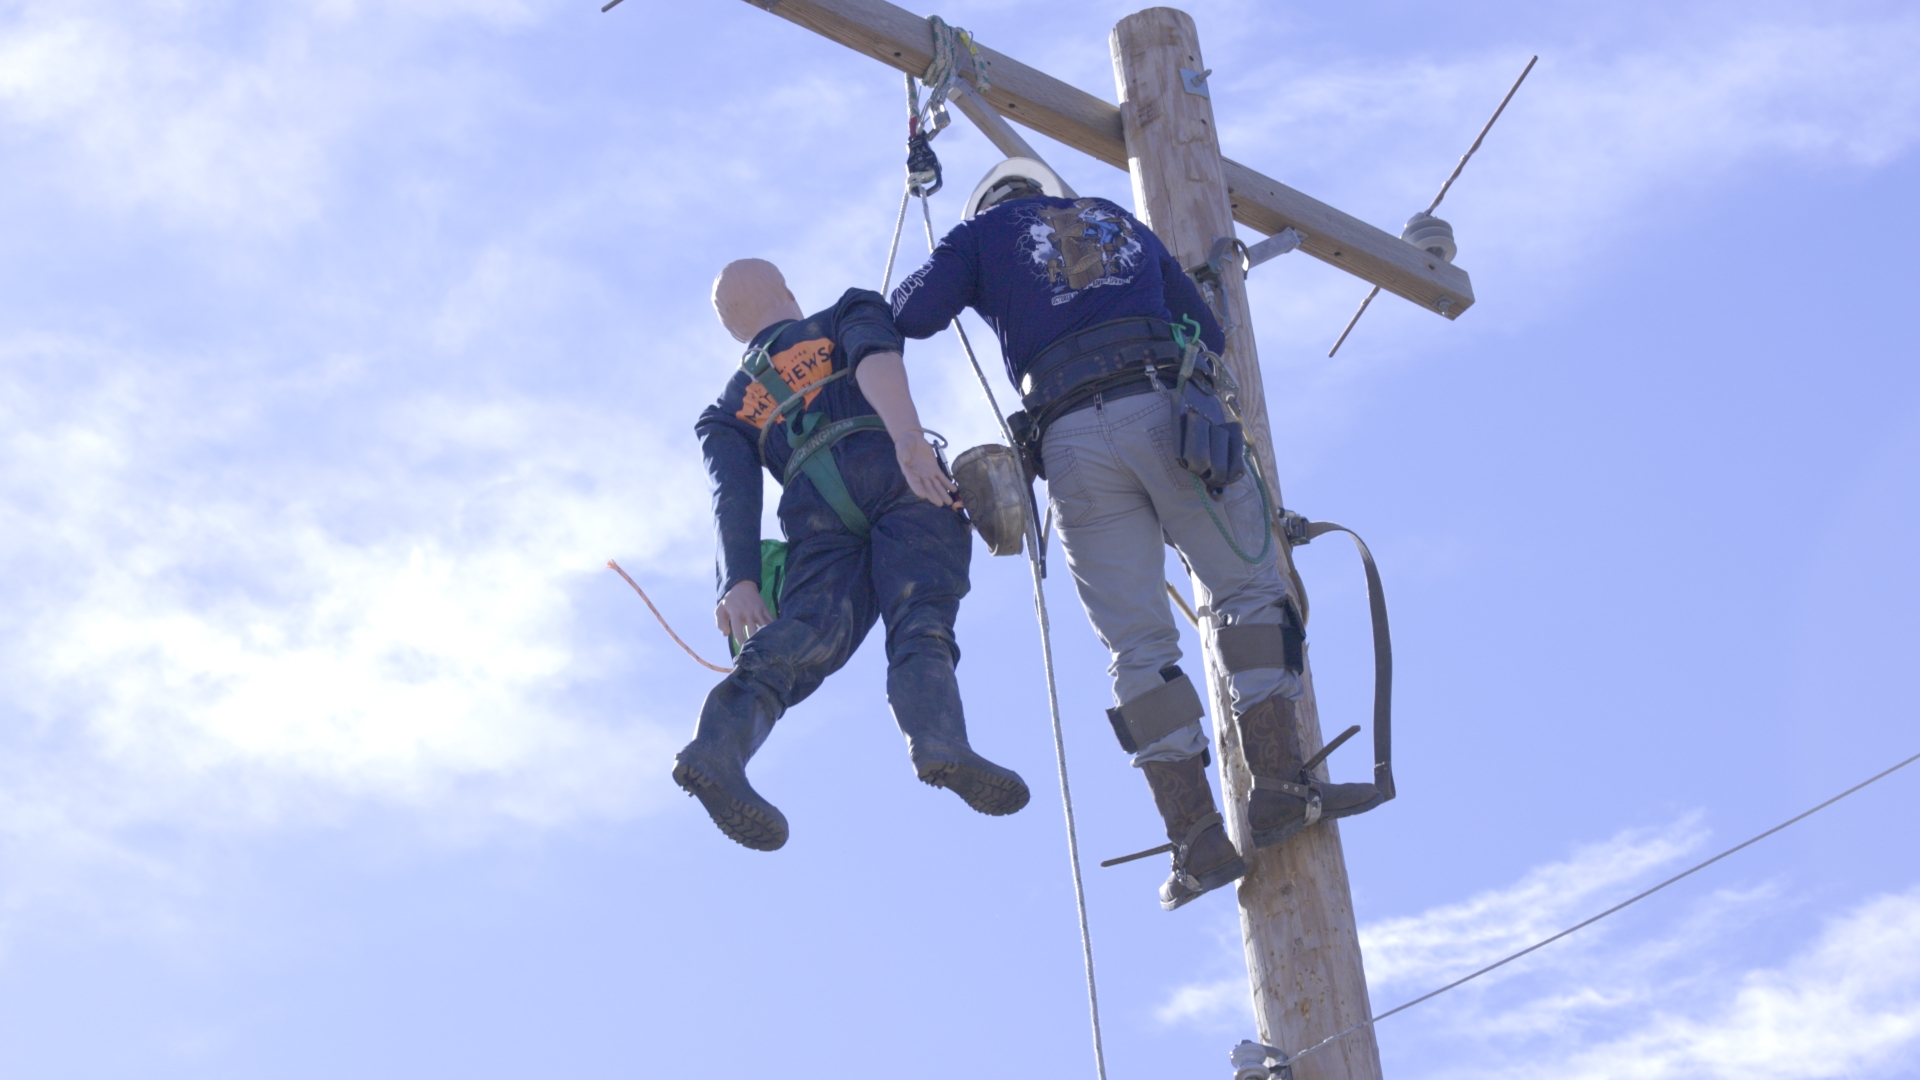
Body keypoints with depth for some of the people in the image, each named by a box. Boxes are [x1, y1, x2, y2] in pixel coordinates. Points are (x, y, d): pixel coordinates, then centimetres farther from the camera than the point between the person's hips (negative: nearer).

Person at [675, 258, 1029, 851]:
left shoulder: (727, 410, 35)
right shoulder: (849, 314, 30)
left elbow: (733, 495, 14)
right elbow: (875, 359, 4)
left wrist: (737, 583, 1)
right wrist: (907, 437, -14)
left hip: (814, 511, 2)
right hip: (893, 476, -2)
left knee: (806, 633, -16)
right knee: (920, 621, -19)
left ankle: (718, 744, -44)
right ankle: (939, 741, -49)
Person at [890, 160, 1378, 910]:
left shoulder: (988, 230, 23)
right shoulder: (1123, 227, 32)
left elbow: (913, 314, 10)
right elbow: (1208, 333, 30)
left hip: (1072, 438, -1)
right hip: (1170, 413, 1)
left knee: (1137, 644, 0)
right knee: (1248, 590, 9)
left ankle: (1196, 836, -7)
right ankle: (1278, 784, -6)